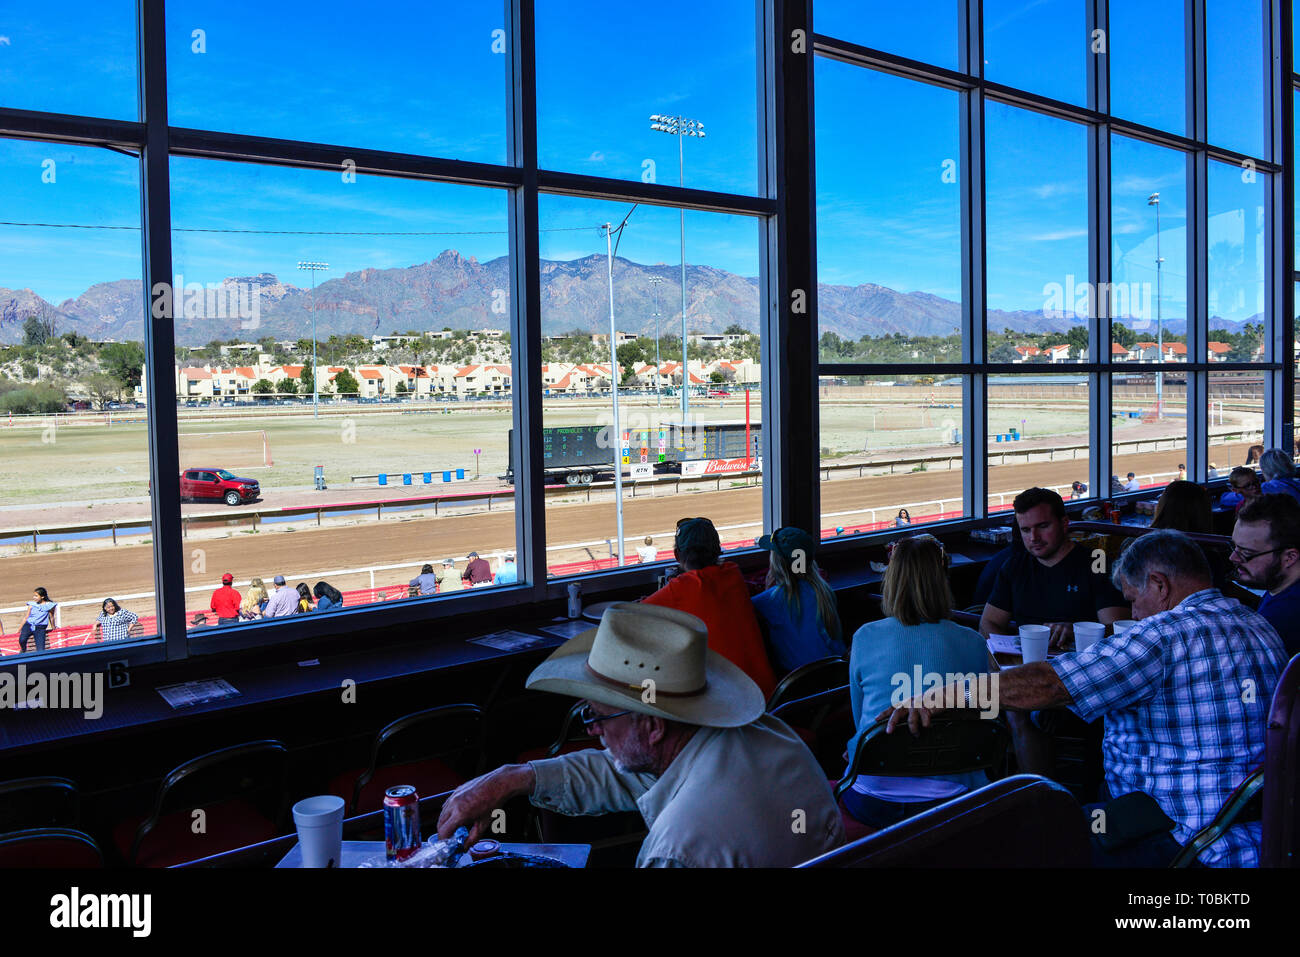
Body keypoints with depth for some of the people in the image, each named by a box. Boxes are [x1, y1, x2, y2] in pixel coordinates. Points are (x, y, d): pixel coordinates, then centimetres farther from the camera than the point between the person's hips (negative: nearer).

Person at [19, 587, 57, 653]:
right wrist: (19, 629, 19)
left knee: (40, 651, -18)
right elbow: (26, 617, 17)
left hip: (40, 628, -2)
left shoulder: (49, 605, 2)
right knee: (22, 639, -28)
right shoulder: (32, 604, 10)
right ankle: (23, 650, 3)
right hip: (29, 625, 2)